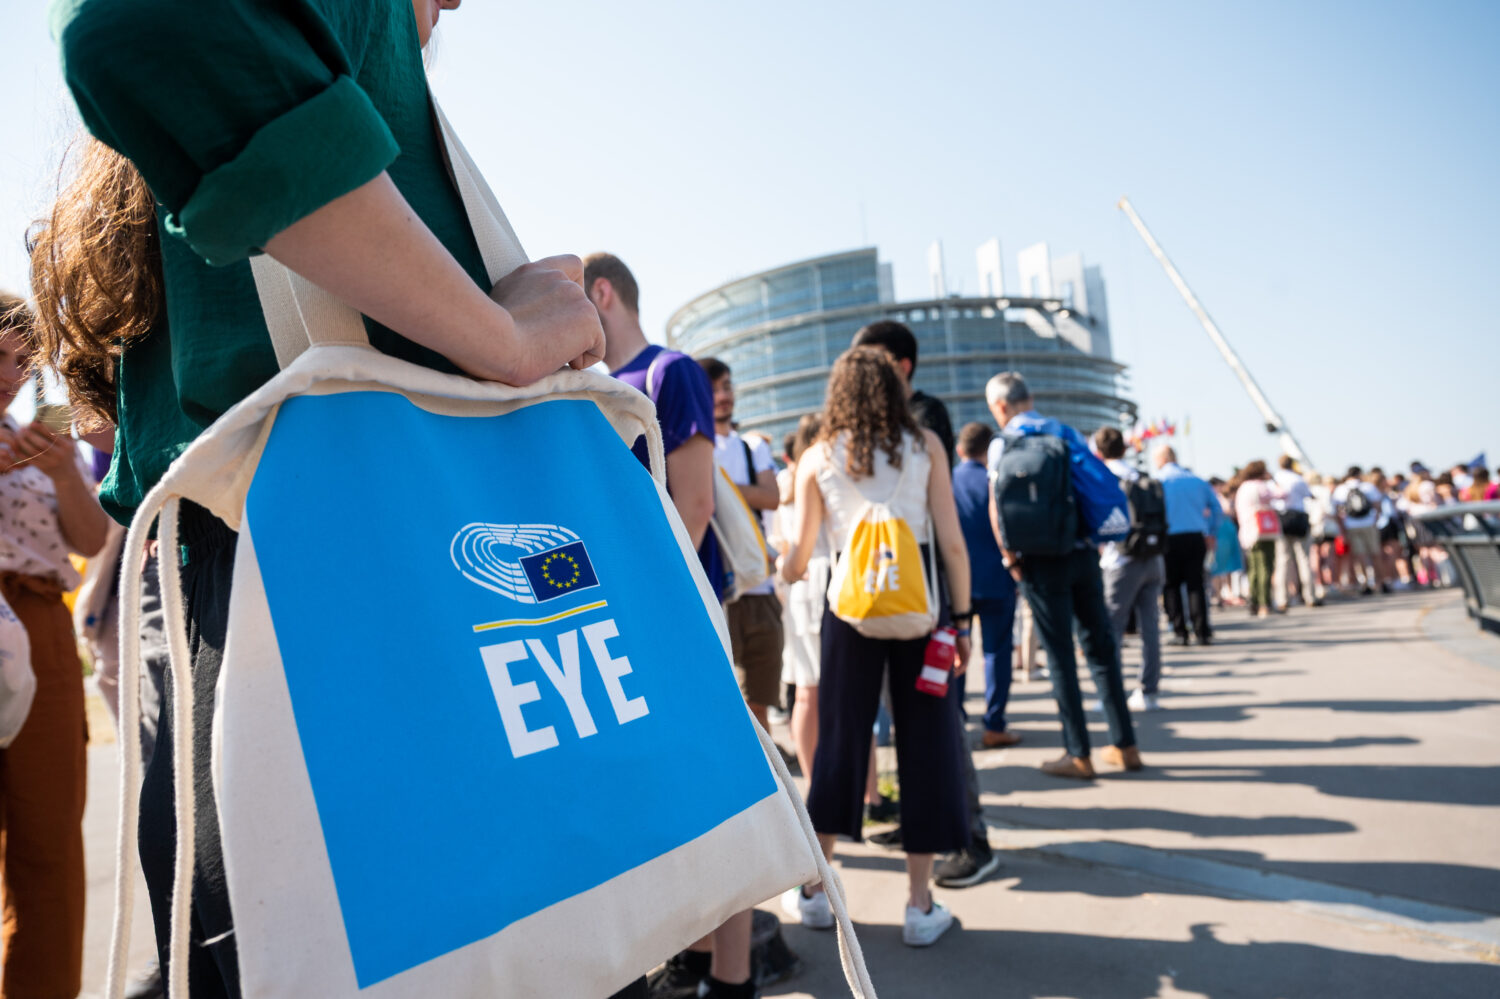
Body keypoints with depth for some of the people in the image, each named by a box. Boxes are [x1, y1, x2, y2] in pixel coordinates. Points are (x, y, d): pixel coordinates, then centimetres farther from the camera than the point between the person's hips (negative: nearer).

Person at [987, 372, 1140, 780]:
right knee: (1102, 647, 11)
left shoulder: (1003, 443, -3)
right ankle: (1124, 745, 17)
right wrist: (1093, 540, 15)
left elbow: (997, 509, -10)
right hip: (1083, 554, 4)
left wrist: (1011, 559, -2)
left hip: (1043, 560, -4)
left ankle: (1078, 754, 5)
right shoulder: (1069, 433, 10)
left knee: (1060, 655, 1)